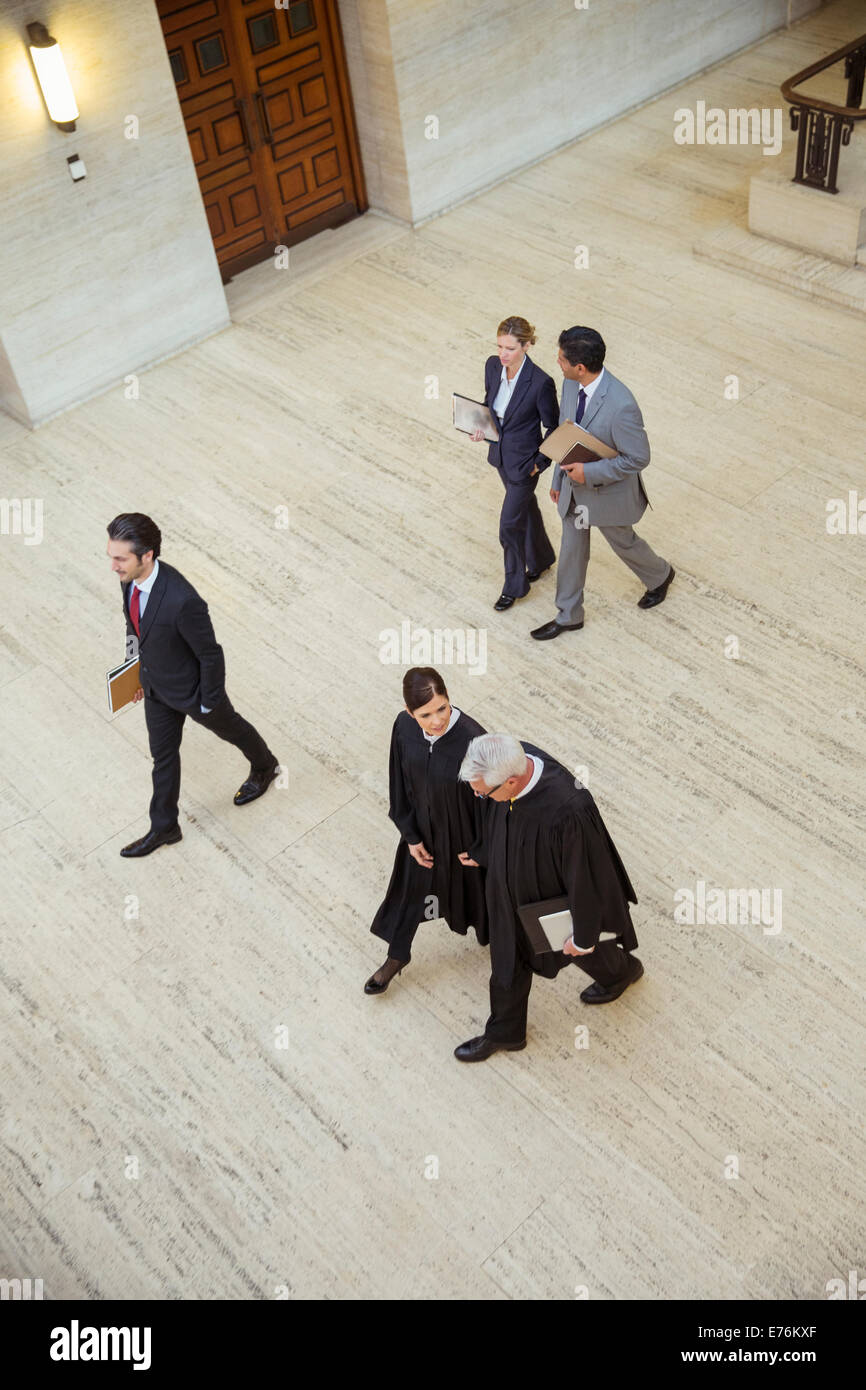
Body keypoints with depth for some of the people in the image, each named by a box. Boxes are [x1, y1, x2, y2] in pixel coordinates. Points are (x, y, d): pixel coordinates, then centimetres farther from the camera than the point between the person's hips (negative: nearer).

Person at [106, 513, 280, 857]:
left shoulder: (182, 600, -41)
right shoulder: (129, 578, -17)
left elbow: (211, 654, -27)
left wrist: (209, 703, -15)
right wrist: (140, 672, 14)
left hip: (189, 687, -6)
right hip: (155, 685, 6)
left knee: (229, 728, 24)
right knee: (163, 754, 20)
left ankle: (265, 767, 56)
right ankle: (163, 828, 38)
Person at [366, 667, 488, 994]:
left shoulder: (472, 738, -36)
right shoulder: (404, 726, -22)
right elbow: (400, 784, -7)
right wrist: (411, 836, -2)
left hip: (465, 831, -4)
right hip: (422, 825, 4)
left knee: (474, 883, 25)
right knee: (409, 887, 25)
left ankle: (491, 932, 61)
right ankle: (397, 957, 51)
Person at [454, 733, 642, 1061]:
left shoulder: (566, 812, -46)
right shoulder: (508, 760, -27)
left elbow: (584, 877, -28)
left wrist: (583, 936, -13)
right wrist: (481, 851, 16)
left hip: (554, 896, -5)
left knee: (581, 947, 28)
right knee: (508, 957, 25)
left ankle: (622, 970, 64)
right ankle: (505, 1032, 53)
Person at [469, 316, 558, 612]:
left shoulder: (541, 382, -28)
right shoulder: (492, 366, -11)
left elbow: (553, 426, -15)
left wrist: (541, 462, -15)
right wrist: (480, 426, -8)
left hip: (524, 460, -6)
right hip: (500, 453, 7)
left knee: (510, 524, 2)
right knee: (525, 507, 27)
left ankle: (514, 586, 23)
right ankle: (541, 559, 51)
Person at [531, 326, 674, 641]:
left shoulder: (621, 405, -37)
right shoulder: (571, 385, -13)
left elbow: (638, 458, -26)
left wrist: (590, 472, -28)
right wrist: (559, 479, 12)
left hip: (608, 491, -6)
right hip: (574, 486, 6)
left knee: (623, 543, 21)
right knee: (571, 551, 19)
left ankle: (660, 576, 53)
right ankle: (568, 616, 38)